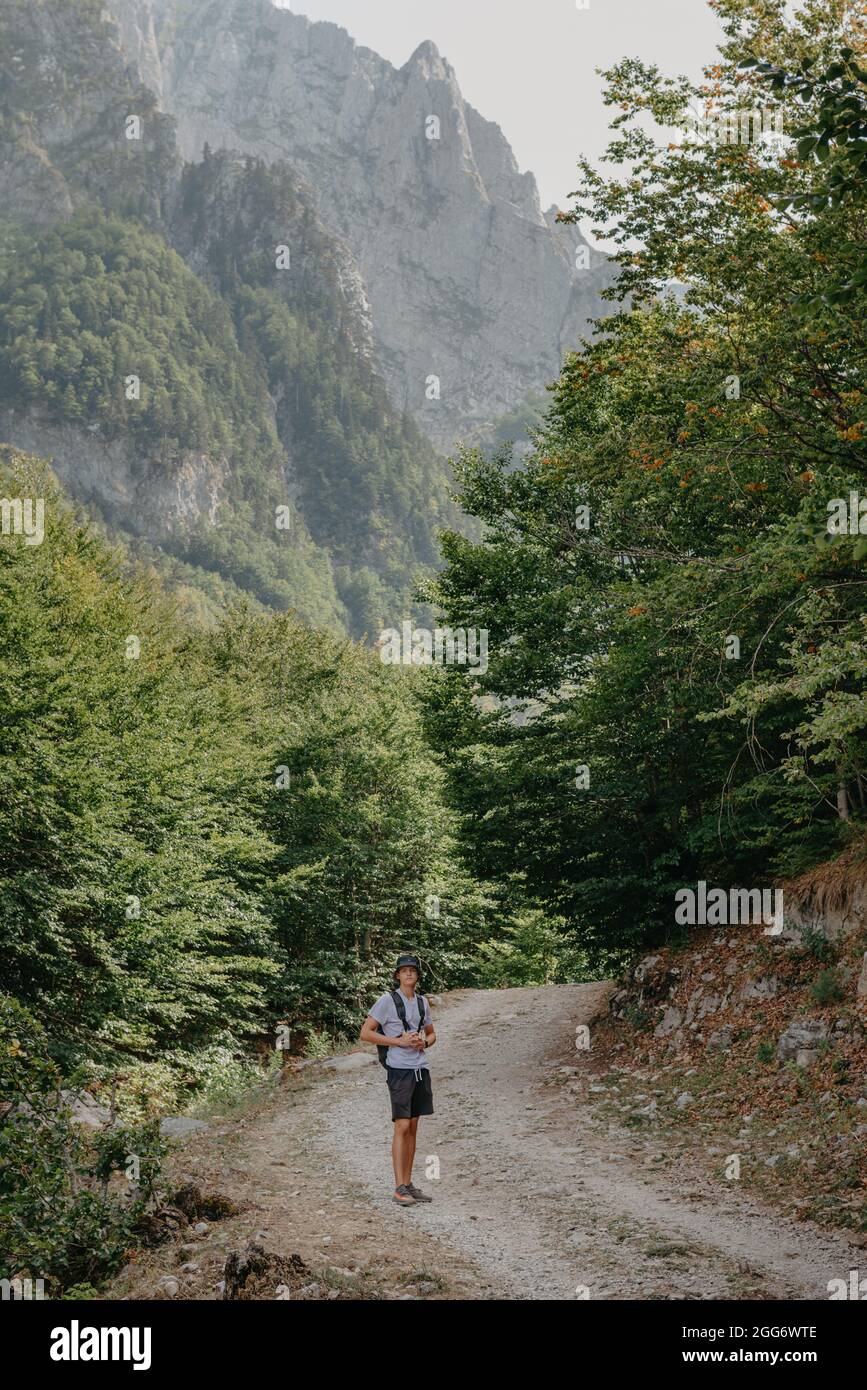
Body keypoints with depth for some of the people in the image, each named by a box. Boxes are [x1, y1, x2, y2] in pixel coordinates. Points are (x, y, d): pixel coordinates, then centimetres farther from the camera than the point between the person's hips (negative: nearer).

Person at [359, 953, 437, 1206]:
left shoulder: (422, 1002, 13)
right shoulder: (387, 1001, -5)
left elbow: (431, 1034, 25)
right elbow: (365, 1033, -7)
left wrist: (424, 1042, 1)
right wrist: (398, 1041, -13)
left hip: (421, 1068, 6)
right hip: (399, 1069, -6)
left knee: (412, 1128, 9)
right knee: (402, 1127, -10)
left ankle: (408, 1184, 13)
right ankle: (399, 1188, -9)